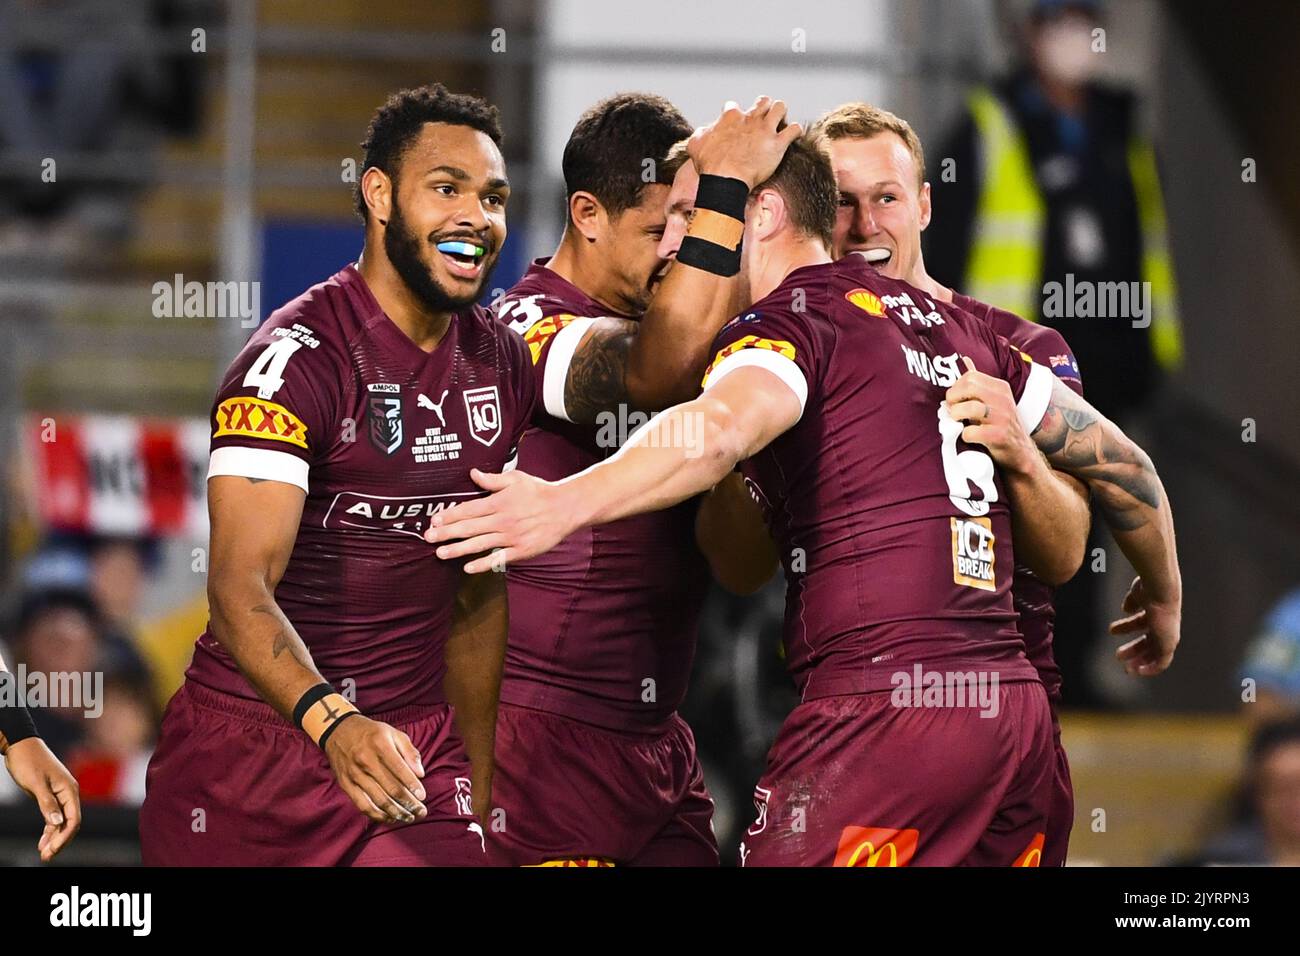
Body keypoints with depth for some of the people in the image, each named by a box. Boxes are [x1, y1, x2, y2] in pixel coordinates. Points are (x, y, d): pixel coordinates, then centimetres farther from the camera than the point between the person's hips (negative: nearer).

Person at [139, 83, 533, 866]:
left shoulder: (502, 366, 8)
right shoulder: (297, 360, -16)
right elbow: (240, 589, -25)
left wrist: (481, 788, 15)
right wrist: (333, 722, -41)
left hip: (418, 741, 6)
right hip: (256, 737, -5)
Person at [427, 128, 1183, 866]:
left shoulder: (787, 324, -4)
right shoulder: (950, 326, 20)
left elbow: (724, 427, -28)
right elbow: (1118, 459, 25)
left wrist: (568, 502, -37)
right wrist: (1165, 599, 41)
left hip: (885, 706, -8)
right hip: (1017, 706, 8)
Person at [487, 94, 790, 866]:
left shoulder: (666, 326, 14)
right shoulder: (525, 328, -11)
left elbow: (743, 565, 7)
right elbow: (659, 370, -35)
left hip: (658, 743, 8)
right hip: (547, 737, -8)